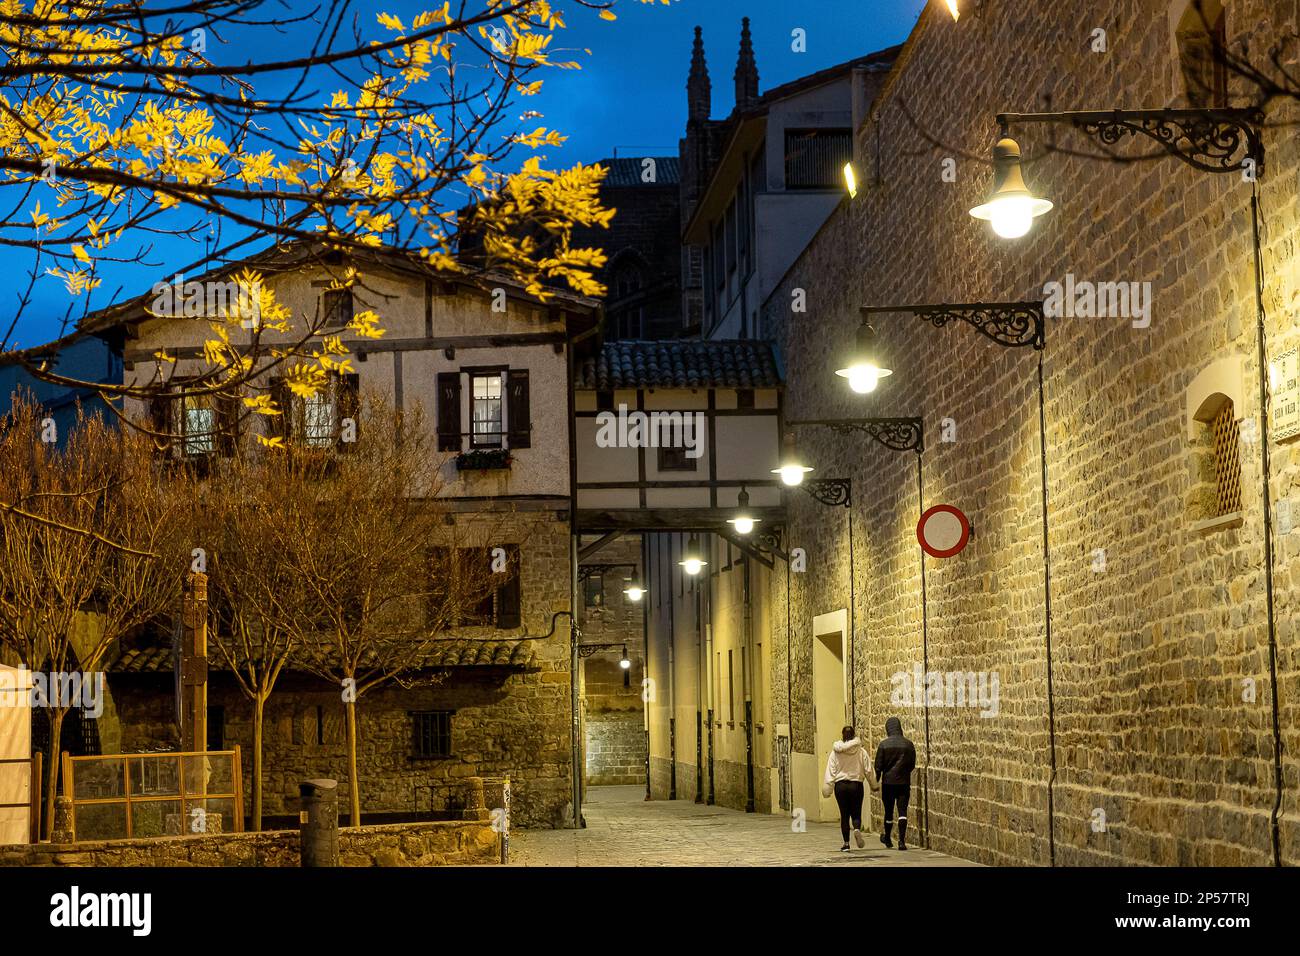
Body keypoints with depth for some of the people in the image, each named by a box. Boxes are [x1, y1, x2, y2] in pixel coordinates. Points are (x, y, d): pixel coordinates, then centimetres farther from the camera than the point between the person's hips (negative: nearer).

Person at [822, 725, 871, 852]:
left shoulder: (836, 751, -2)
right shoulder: (860, 751, -2)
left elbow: (831, 770, -3)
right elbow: (867, 770, 1)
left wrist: (827, 787, 0)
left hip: (840, 785, 0)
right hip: (856, 784, 0)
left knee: (844, 815, 8)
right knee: (856, 813, 6)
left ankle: (846, 843, 6)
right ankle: (857, 829, -26)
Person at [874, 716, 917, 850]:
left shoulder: (884, 744, -7)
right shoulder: (908, 744, -3)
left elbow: (878, 765, -4)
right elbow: (912, 764, 6)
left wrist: (876, 780, 10)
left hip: (888, 782, 0)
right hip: (904, 782, 0)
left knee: (889, 811, 12)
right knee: (902, 810, -1)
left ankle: (887, 839, 29)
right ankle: (902, 840, -13)